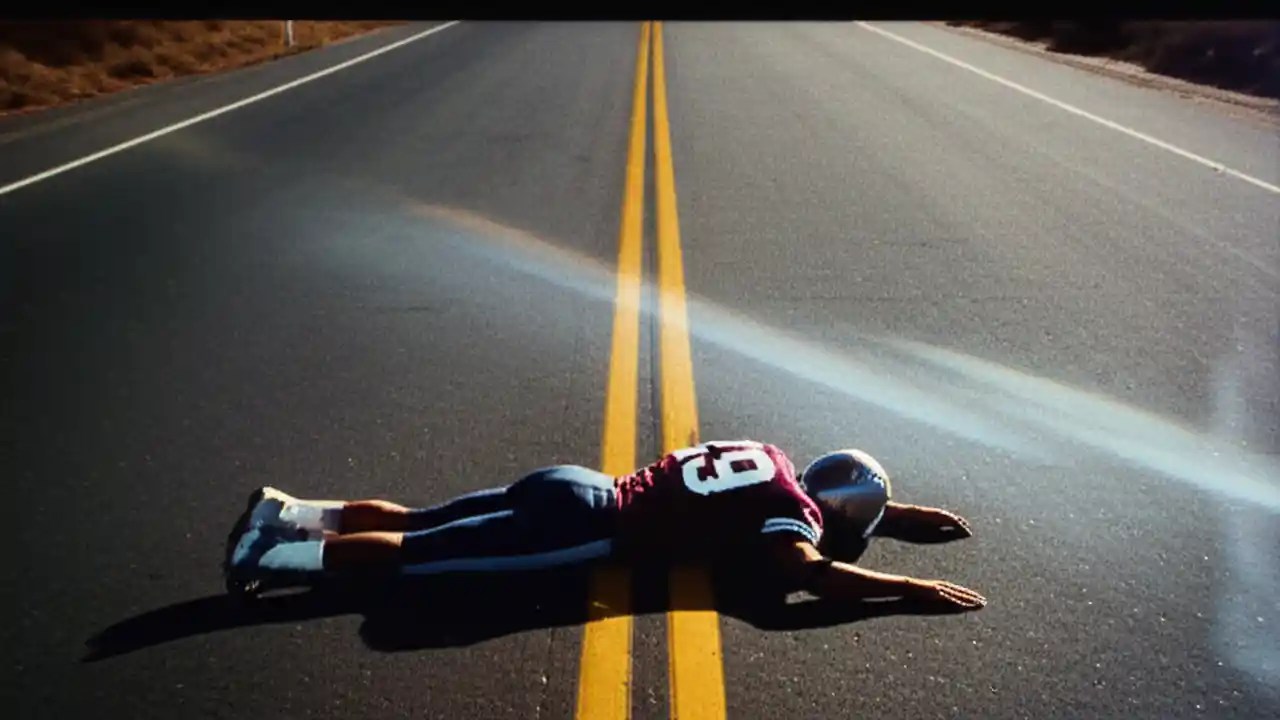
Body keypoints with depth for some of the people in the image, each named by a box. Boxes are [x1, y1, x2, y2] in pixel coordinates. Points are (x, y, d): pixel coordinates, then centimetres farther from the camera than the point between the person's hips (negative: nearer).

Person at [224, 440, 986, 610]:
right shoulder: (786, 509, -10)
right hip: (589, 526, -8)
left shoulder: (774, 467, 15)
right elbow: (812, 570, -29)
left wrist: (906, 516, 30)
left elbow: (832, 508, 35)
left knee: (416, 523, 12)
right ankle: (279, 558, -4)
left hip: (573, 490, 8)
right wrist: (911, 588, -22)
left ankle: (289, 511, 14)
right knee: (420, 552, -6)